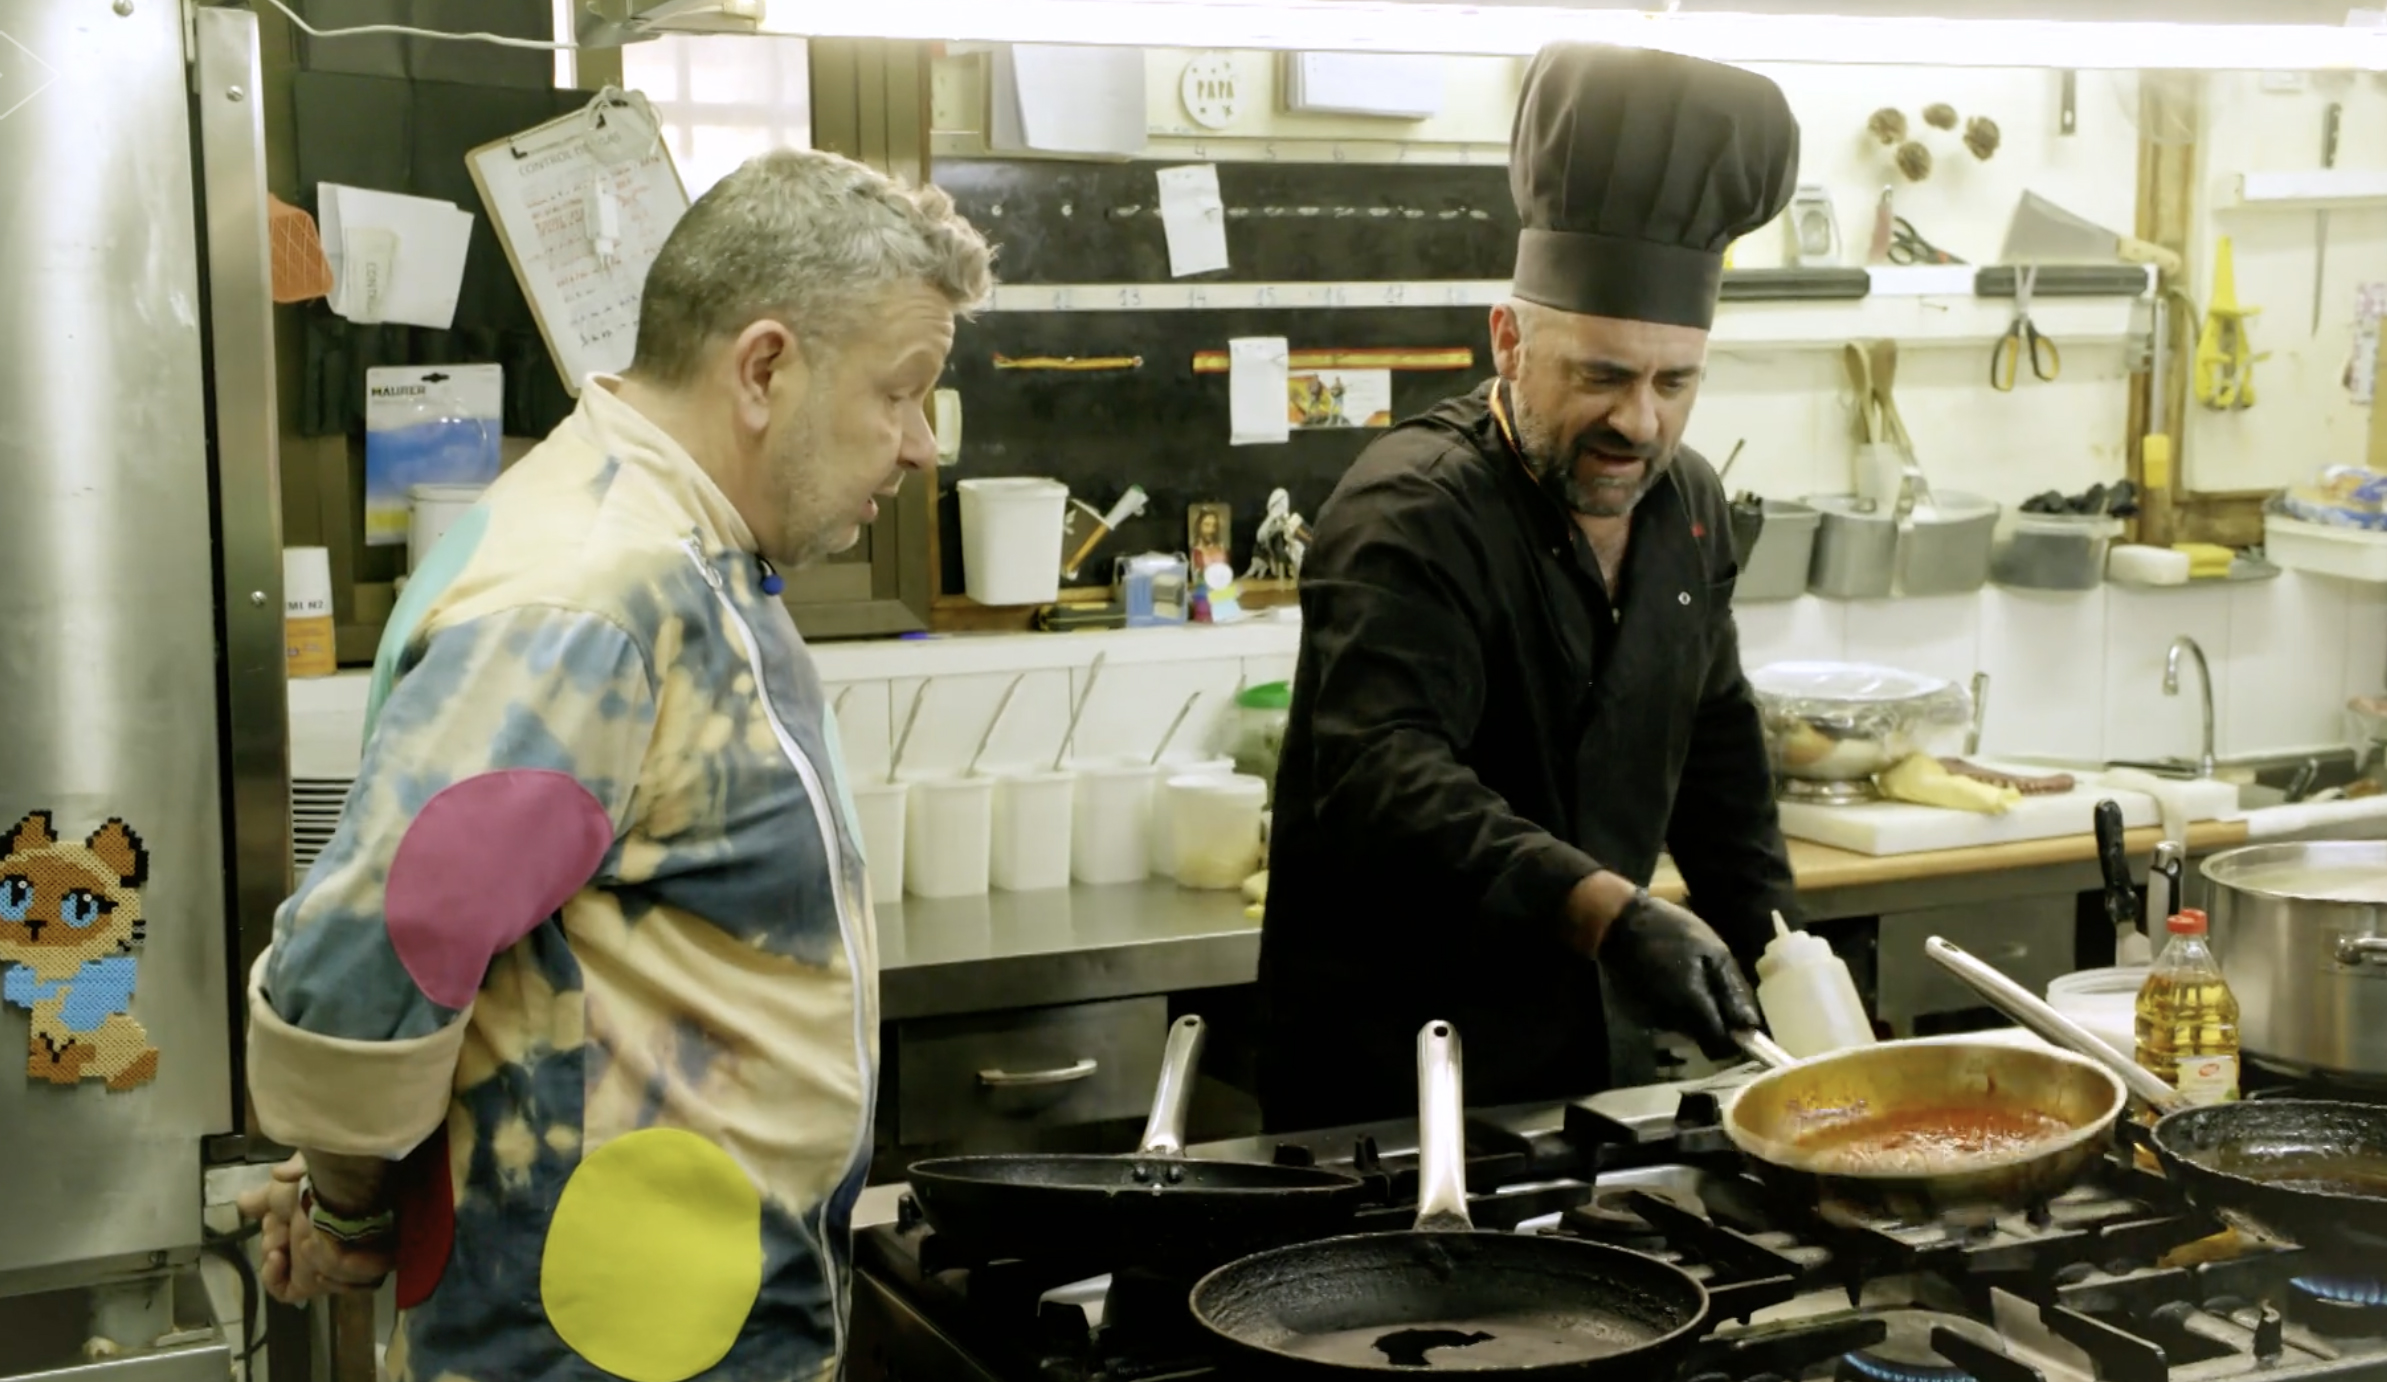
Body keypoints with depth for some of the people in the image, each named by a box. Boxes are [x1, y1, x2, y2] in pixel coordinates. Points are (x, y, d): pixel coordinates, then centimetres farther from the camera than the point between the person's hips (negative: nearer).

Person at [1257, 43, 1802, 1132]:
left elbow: (1716, 754, 18)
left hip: (1579, 1042, 7)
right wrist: (1608, 913, -45)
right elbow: (1383, 779, -35)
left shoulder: (1687, 504, 5)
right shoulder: (1413, 513, -21)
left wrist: (1769, 943, 11)